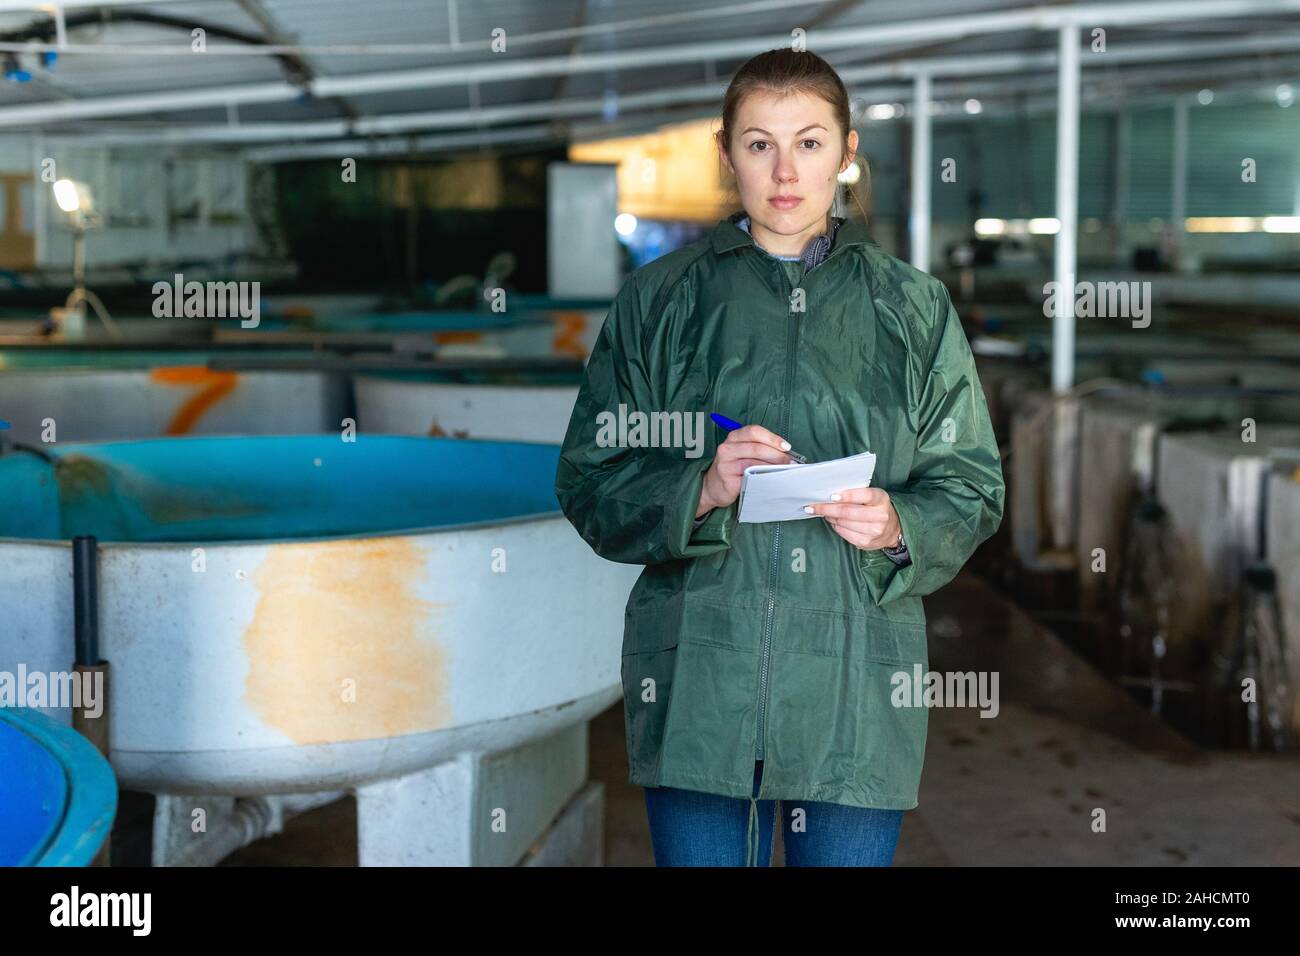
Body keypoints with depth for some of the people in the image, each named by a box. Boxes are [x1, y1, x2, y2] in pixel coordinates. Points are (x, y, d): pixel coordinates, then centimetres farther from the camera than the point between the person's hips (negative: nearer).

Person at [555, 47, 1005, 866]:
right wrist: (701, 491, -15)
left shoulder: (913, 306, 9)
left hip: (856, 680, 1)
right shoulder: (661, 298, 6)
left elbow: (970, 487, 8)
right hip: (700, 672, 0)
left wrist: (896, 526, -13)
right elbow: (590, 477, 3)